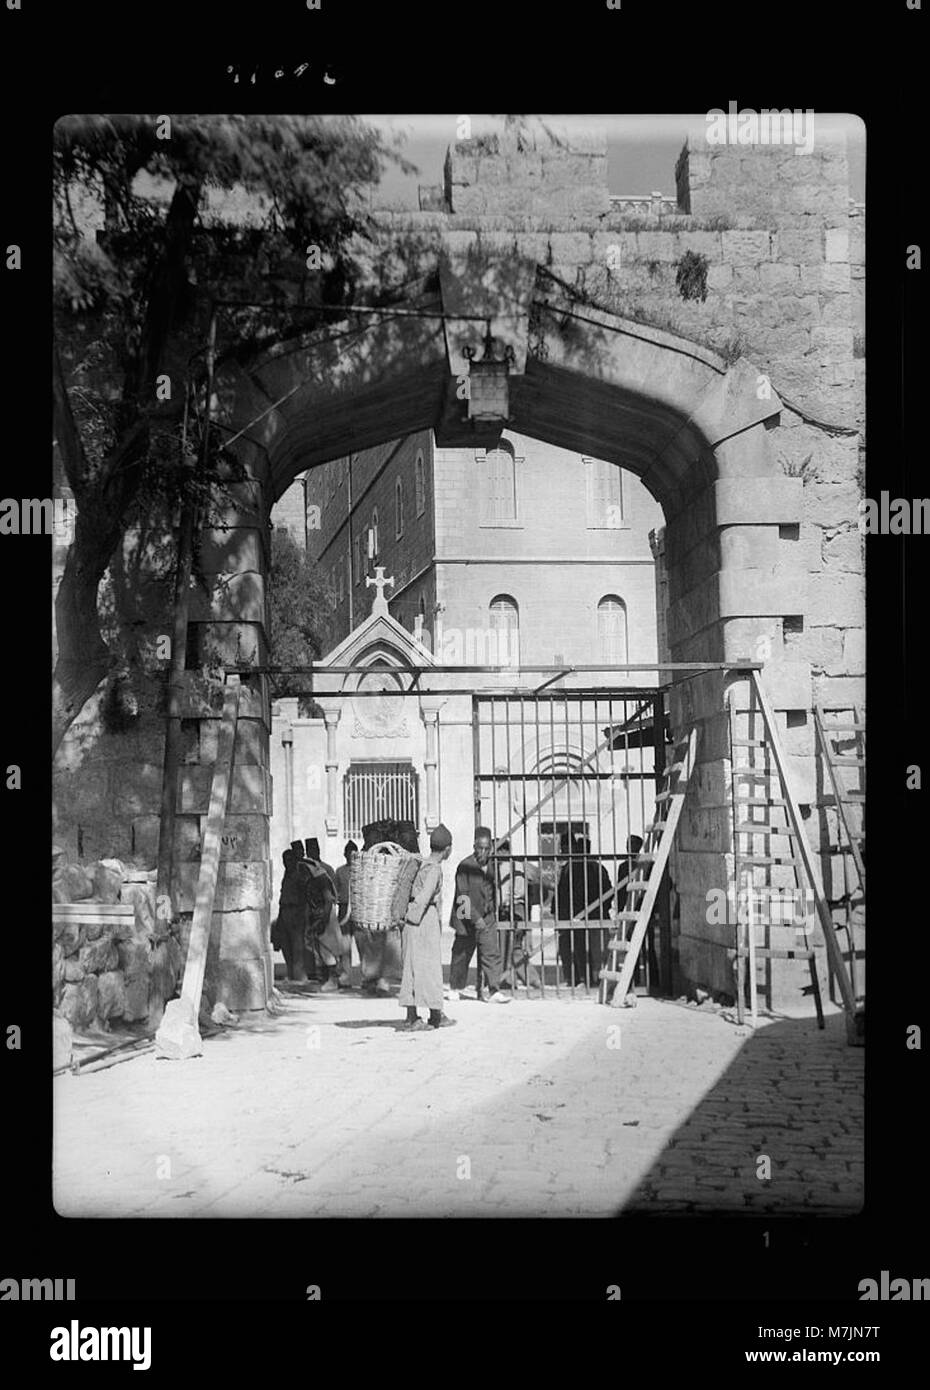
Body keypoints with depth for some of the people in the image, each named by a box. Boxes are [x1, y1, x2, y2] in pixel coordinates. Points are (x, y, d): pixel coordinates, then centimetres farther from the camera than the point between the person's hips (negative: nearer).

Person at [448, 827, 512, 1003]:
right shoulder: (465, 866, -17)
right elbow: (463, 898, -20)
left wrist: (493, 910, 17)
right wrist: (476, 918, -26)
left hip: (487, 918, 4)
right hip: (467, 919, -4)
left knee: (492, 953, -5)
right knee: (462, 954, 11)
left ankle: (495, 991, -5)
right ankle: (456, 988, 29)